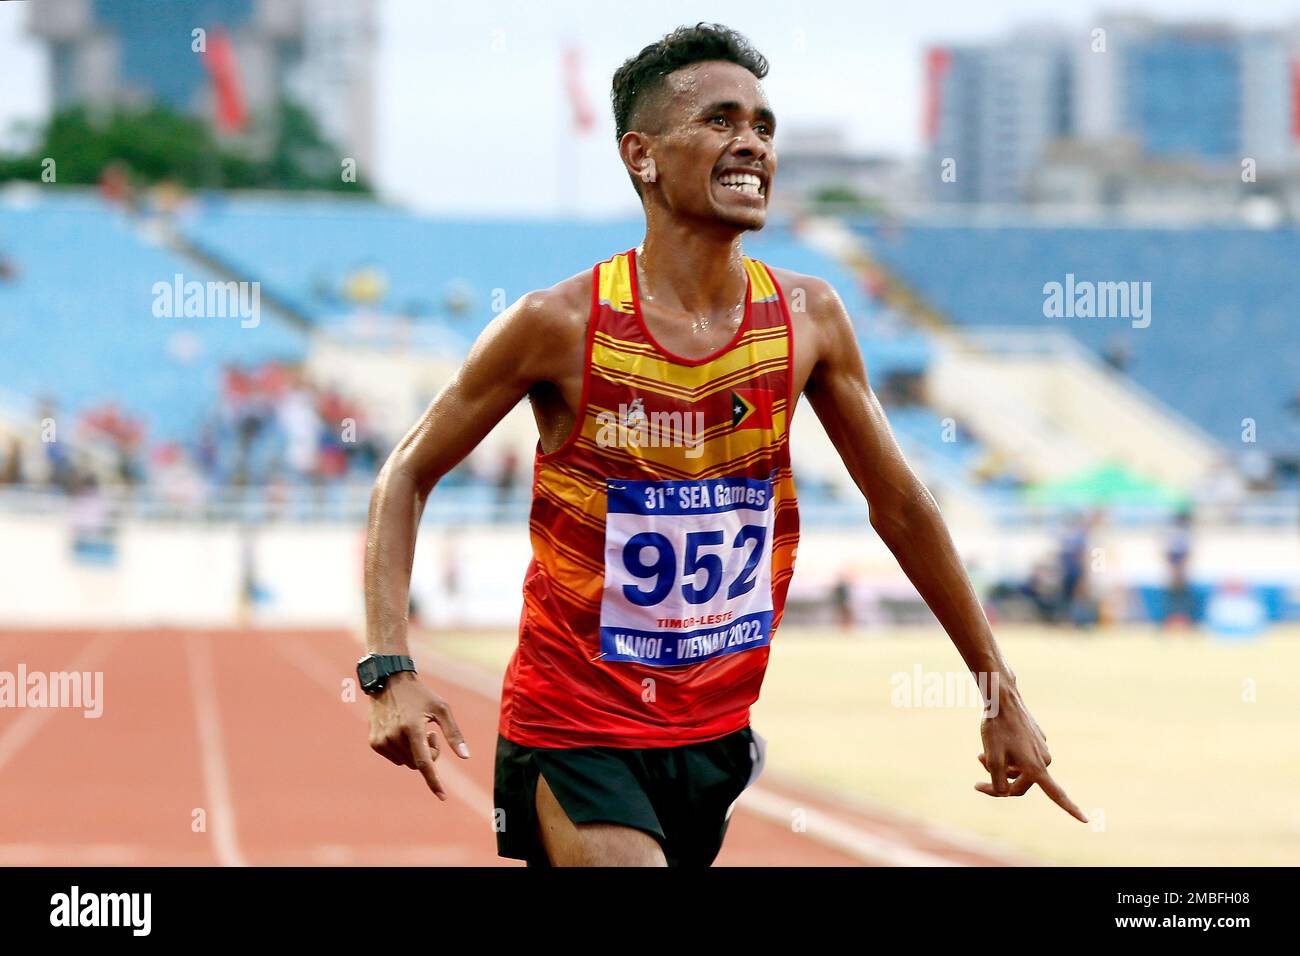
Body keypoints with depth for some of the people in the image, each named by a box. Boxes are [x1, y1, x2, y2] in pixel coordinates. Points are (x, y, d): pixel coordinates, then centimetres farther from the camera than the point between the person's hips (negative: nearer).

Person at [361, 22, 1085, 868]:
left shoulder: (808, 317, -2)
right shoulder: (561, 324, -13)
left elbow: (900, 505, 10)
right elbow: (408, 476, -3)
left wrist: (1003, 697, 14)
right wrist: (390, 671, -17)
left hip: (718, 731, 5)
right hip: (574, 735, -5)